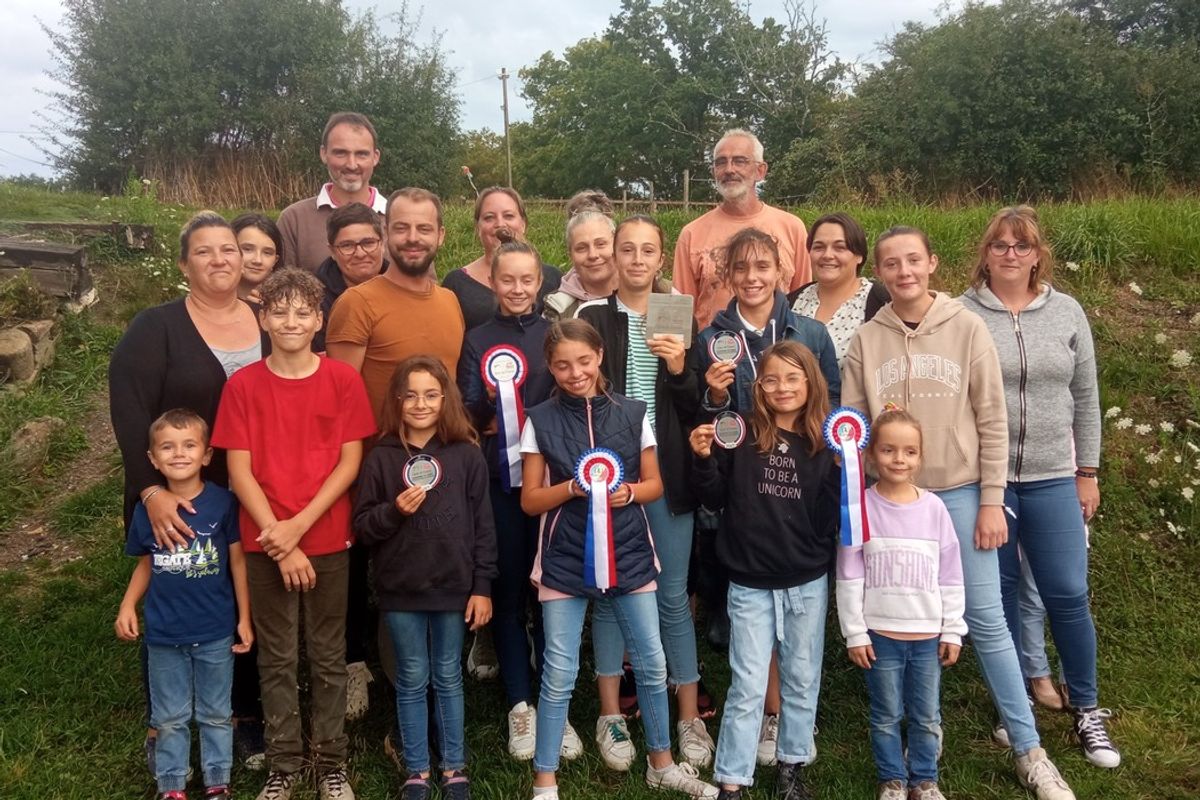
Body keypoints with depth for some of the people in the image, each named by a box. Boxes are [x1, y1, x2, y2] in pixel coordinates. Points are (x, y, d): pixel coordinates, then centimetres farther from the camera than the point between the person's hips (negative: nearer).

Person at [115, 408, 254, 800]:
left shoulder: (222, 503, -12)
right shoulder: (147, 509, -6)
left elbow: (237, 561, -4)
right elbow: (146, 564, 7)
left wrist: (244, 619, -3)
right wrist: (127, 605, -7)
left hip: (215, 634, -1)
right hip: (164, 635, 1)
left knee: (216, 714, 15)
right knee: (169, 718, 15)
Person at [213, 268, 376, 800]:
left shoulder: (342, 379, -3)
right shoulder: (243, 385, -2)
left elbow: (349, 462, -5)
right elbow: (239, 471, -5)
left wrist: (299, 525, -14)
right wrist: (281, 543, -11)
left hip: (328, 541, 0)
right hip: (265, 545, 0)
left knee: (328, 656, 10)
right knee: (276, 659, 10)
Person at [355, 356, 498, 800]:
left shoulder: (466, 455, -3)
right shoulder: (381, 457, -3)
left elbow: (482, 525, -2)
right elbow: (362, 525, -1)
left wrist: (482, 586, -4)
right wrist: (394, 511, -20)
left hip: (453, 586, 0)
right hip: (400, 589, 0)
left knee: (448, 678, 13)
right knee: (412, 680, 12)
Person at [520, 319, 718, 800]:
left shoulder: (632, 414, 0)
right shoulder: (540, 421, -3)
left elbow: (655, 484, 8)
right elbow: (529, 501, -1)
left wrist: (628, 492, -13)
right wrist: (572, 487, -18)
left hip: (629, 555, 2)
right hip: (564, 561, -2)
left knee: (652, 664, 10)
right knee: (559, 674, 2)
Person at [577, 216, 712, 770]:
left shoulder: (679, 320, 5)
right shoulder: (592, 319, 1)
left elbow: (696, 407, 4)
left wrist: (679, 370, -14)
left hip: (667, 475, 1)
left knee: (673, 597, 6)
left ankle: (690, 720, 17)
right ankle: (610, 717, 19)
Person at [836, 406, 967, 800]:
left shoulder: (933, 508, -2)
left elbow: (950, 576, 3)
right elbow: (849, 578, -5)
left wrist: (953, 630, 3)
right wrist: (855, 633, -6)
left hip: (928, 635, 2)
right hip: (880, 634, -2)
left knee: (926, 717, 13)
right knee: (886, 716, 11)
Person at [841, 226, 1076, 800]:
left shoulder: (967, 328, -4)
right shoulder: (866, 341, 0)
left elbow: (992, 421, -3)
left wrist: (991, 500, -6)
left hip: (960, 492, -1)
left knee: (986, 619, 2)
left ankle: (1028, 749, 15)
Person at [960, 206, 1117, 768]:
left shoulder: (1067, 313, 4)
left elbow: (1085, 398, 9)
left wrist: (1088, 473, 8)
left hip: (1052, 479, 2)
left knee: (1067, 594, 3)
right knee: (998, 592, 9)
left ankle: (1086, 710, 21)